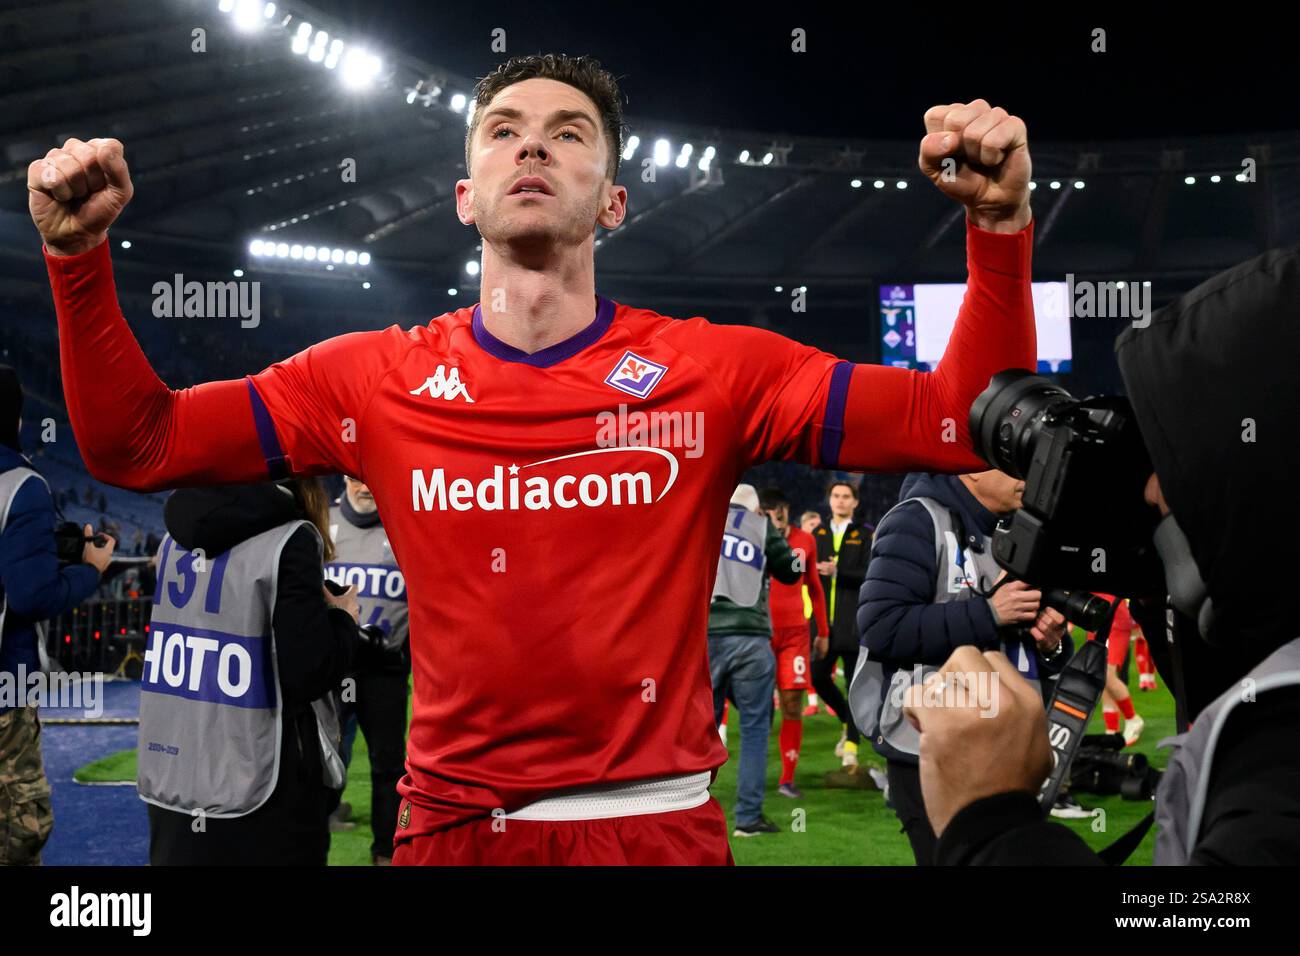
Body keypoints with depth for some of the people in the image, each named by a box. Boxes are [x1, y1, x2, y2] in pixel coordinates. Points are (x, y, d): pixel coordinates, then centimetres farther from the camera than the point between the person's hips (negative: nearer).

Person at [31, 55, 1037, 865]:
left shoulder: (714, 371, -4)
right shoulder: (376, 380, 1)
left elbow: (965, 423, -7)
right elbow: (135, 444, 5)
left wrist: (999, 226, -20)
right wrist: (82, 253, -8)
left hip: (657, 821, -1)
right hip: (452, 822, 2)